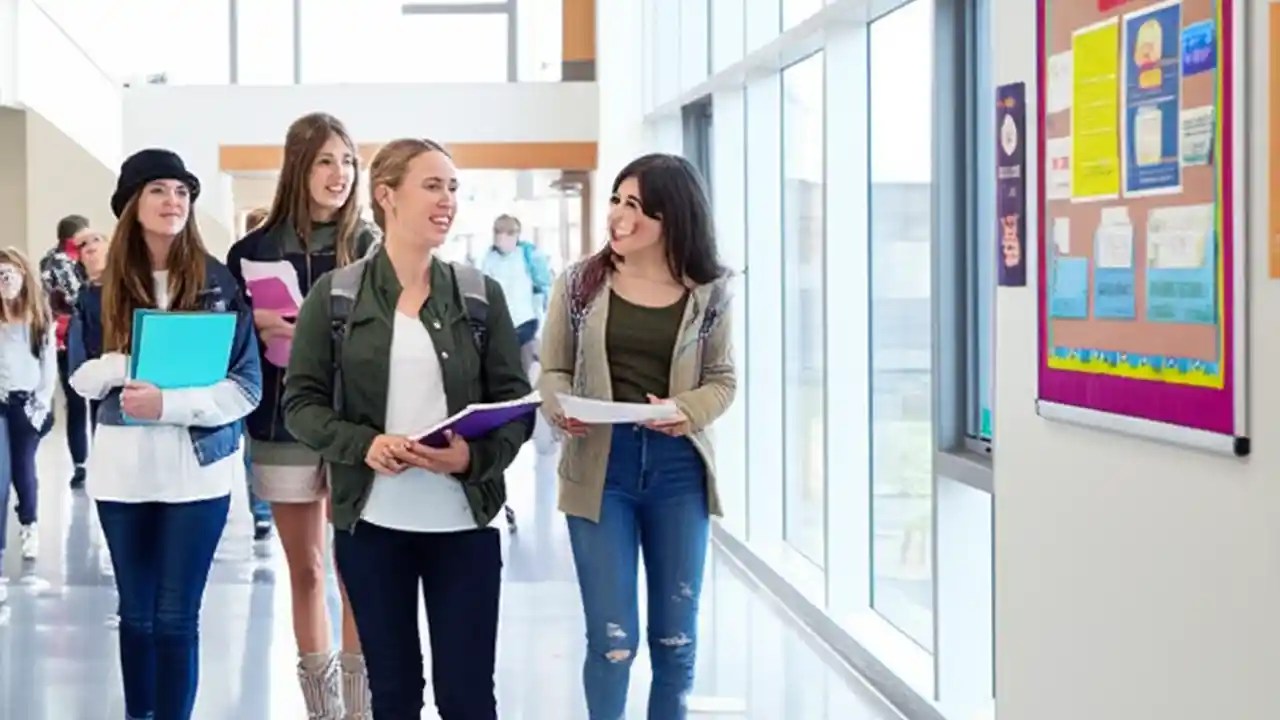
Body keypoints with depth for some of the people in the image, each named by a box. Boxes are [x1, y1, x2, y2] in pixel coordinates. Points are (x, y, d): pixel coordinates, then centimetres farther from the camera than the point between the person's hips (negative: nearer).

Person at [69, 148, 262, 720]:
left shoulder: (219, 282, -3)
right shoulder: (103, 285, 4)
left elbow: (247, 385, -6)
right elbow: (80, 375, 7)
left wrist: (168, 403, -20)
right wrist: (122, 366, -15)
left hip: (197, 469, -2)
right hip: (121, 468, 3)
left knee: (176, 616, -1)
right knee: (136, 612, 12)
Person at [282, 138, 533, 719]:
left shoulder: (481, 295, 2)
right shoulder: (334, 295, -1)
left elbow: (516, 404, 2)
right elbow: (301, 402, -1)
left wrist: (475, 456, -18)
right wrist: (363, 444, -18)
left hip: (463, 521, 0)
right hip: (371, 521, 0)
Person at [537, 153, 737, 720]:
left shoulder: (707, 292, 1)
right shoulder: (581, 283, 0)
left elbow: (722, 378, 5)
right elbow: (553, 370, 4)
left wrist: (687, 411, -16)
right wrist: (560, 408, -17)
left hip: (679, 470, 1)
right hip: (600, 467, -1)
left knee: (677, 637, 12)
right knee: (612, 639, 1)